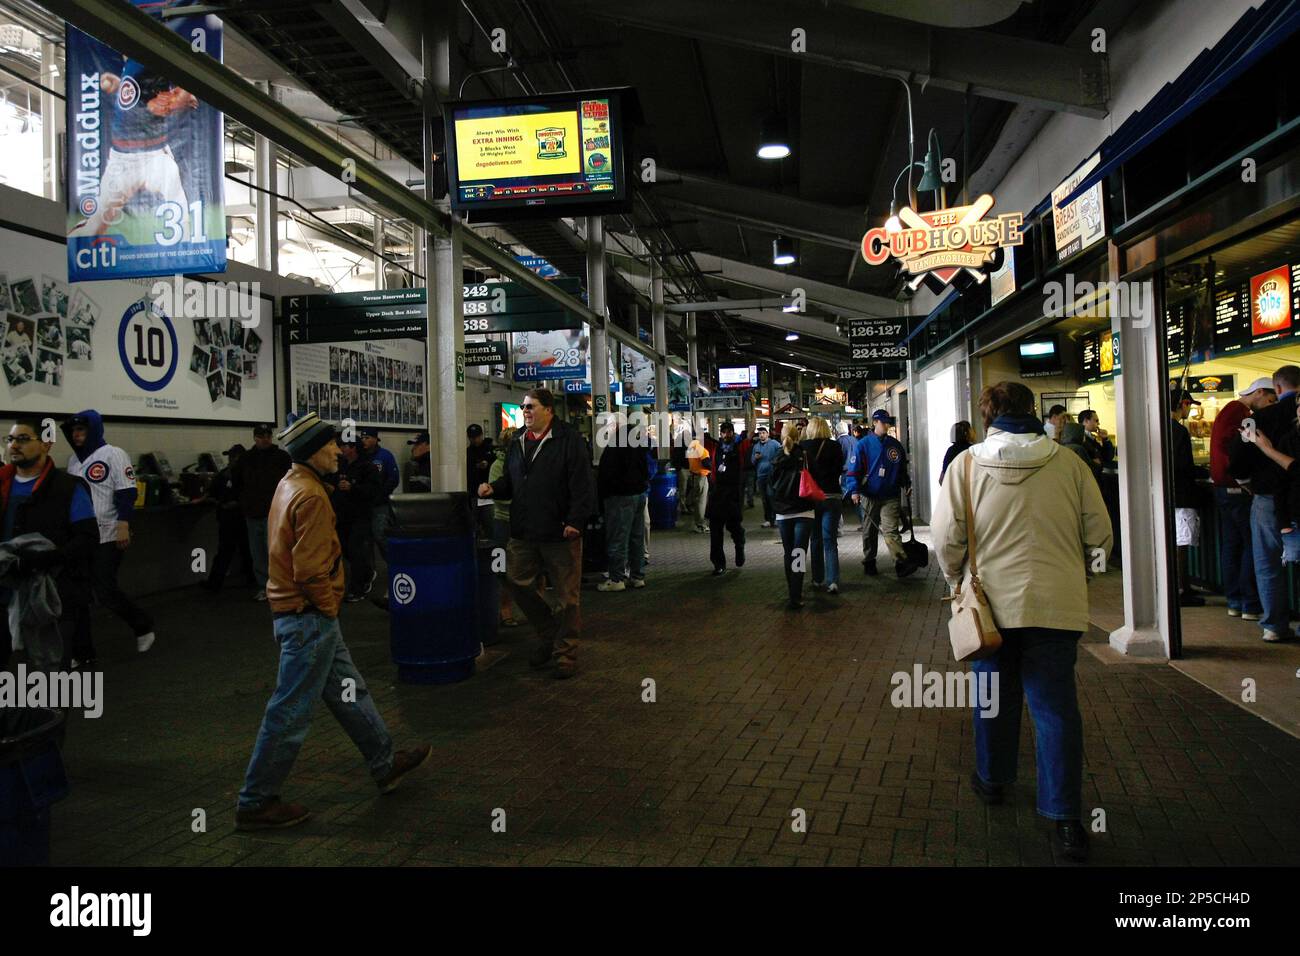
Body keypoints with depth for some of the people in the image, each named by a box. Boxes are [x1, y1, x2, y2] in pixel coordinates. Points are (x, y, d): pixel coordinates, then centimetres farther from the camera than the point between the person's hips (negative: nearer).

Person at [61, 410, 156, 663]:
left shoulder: (113, 455, -8)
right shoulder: (74, 459, 15)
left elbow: (127, 492, -14)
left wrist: (123, 525, -23)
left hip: (107, 537, -8)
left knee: (106, 592, -8)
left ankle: (143, 626, 16)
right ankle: (82, 652, 15)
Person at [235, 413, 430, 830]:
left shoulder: (291, 484, 11)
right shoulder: (311, 496, -21)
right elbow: (310, 570, -25)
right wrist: (329, 607, -10)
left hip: (299, 613, 10)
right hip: (309, 617, -10)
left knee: (349, 692, 19)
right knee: (291, 711, 1)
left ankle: (385, 764, 32)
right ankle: (256, 803, 13)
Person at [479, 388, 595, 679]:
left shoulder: (569, 439, -8)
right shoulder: (518, 442, 14)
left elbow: (582, 485, -14)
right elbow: (511, 481, 22)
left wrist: (575, 521, -20)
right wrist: (493, 488, 1)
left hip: (560, 534, -6)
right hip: (523, 533, 7)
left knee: (566, 596, 3)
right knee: (518, 584, 11)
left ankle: (565, 654, 16)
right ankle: (548, 635, 31)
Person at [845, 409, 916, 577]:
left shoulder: (895, 444, 8)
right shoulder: (863, 445, -2)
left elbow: (902, 467, 20)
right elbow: (854, 469, -4)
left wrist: (906, 483, 13)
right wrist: (854, 490, -13)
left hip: (891, 496, 1)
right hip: (870, 496, -1)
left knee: (891, 530, -12)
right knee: (869, 531, 11)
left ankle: (901, 563, -19)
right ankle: (868, 562, 24)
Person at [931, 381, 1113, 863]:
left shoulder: (967, 463, -5)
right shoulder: (1068, 462, -3)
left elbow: (946, 537, -8)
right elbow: (1099, 534, 2)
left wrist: (958, 579, 11)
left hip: (993, 600, 0)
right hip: (1056, 603, 0)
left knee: (996, 694, 19)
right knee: (1055, 706, 7)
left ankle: (992, 779, 37)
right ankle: (1065, 817, 9)